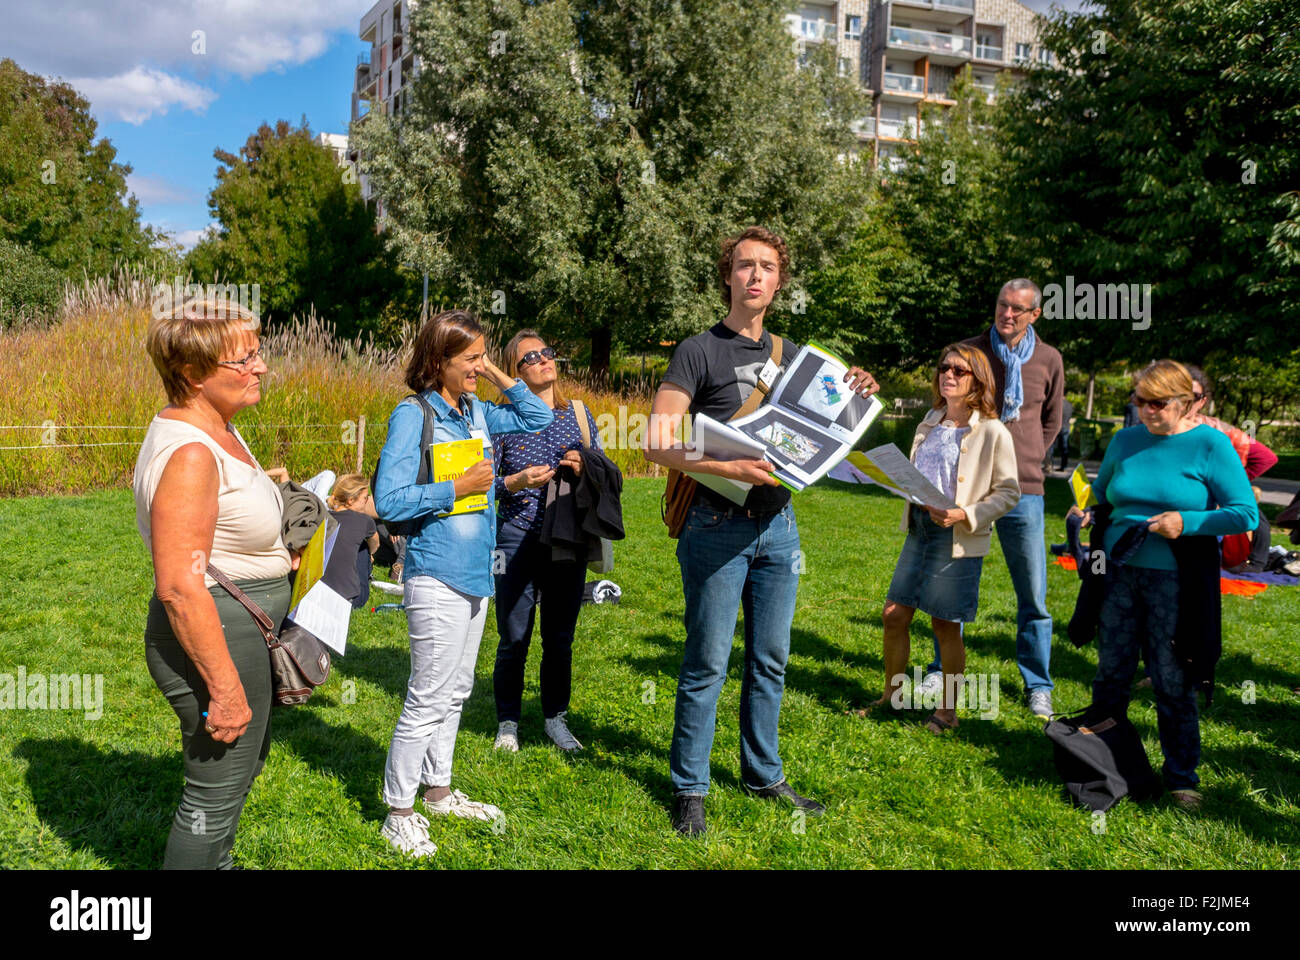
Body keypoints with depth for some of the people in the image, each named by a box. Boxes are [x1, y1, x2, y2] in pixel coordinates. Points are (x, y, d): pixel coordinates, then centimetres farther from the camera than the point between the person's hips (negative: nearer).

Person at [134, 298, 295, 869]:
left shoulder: (217, 427, 6)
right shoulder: (188, 453, -25)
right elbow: (179, 587, -28)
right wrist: (225, 688, -26)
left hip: (244, 627, 11)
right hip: (212, 638, -11)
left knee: (246, 757, 28)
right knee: (217, 790, 4)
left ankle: (218, 863, 49)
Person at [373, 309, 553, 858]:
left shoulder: (477, 412, 8)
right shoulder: (413, 414, -13)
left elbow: (538, 418, 19)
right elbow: (388, 500, -18)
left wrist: (499, 378, 7)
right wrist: (459, 488, -17)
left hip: (475, 574, 8)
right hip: (436, 577, -8)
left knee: (455, 692, 18)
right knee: (428, 700, -2)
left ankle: (438, 791, 33)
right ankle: (399, 813, 12)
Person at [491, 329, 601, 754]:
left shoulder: (579, 414, 8)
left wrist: (585, 467, -8)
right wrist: (516, 482, -19)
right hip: (517, 539, -3)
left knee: (560, 638, 10)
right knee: (514, 639, 4)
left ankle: (556, 718, 26)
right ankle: (508, 722, 20)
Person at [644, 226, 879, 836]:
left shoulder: (791, 356, 13)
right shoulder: (700, 351, -5)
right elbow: (658, 446, -14)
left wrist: (855, 397, 3)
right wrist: (731, 469, -25)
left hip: (778, 524, 6)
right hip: (719, 526, -5)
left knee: (770, 660, 13)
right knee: (707, 664, 0)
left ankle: (763, 775, 28)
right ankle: (689, 788, 13)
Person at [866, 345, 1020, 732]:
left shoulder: (993, 432, -9)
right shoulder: (930, 423, 10)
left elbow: (1008, 492, -8)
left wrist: (965, 515, -19)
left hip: (958, 539, -6)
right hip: (918, 529, 6)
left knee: (945, 625, 3)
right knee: (894, 614, 8)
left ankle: (948, 711, 19)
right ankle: (890, 697, 25)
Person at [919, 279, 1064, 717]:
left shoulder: (1049, 360, 5)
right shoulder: (970, 351, 1)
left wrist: (1024, 461, 10)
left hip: (1022, 491, 0)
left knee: (1033, 595, 3)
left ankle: (1038, 685, 17)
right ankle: (943, 670, 24)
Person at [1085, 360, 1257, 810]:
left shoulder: (1210, 444, -5)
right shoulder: (1124, 441, 9)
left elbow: (1246, 514, -7)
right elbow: (1100, 495, 24)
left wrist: (1186, 522, -18)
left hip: (1175, 581, -4)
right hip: (1119, 572, 4)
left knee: (1173, 683, 3)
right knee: (1111, 673, 10)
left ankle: (1182, 777, 18)